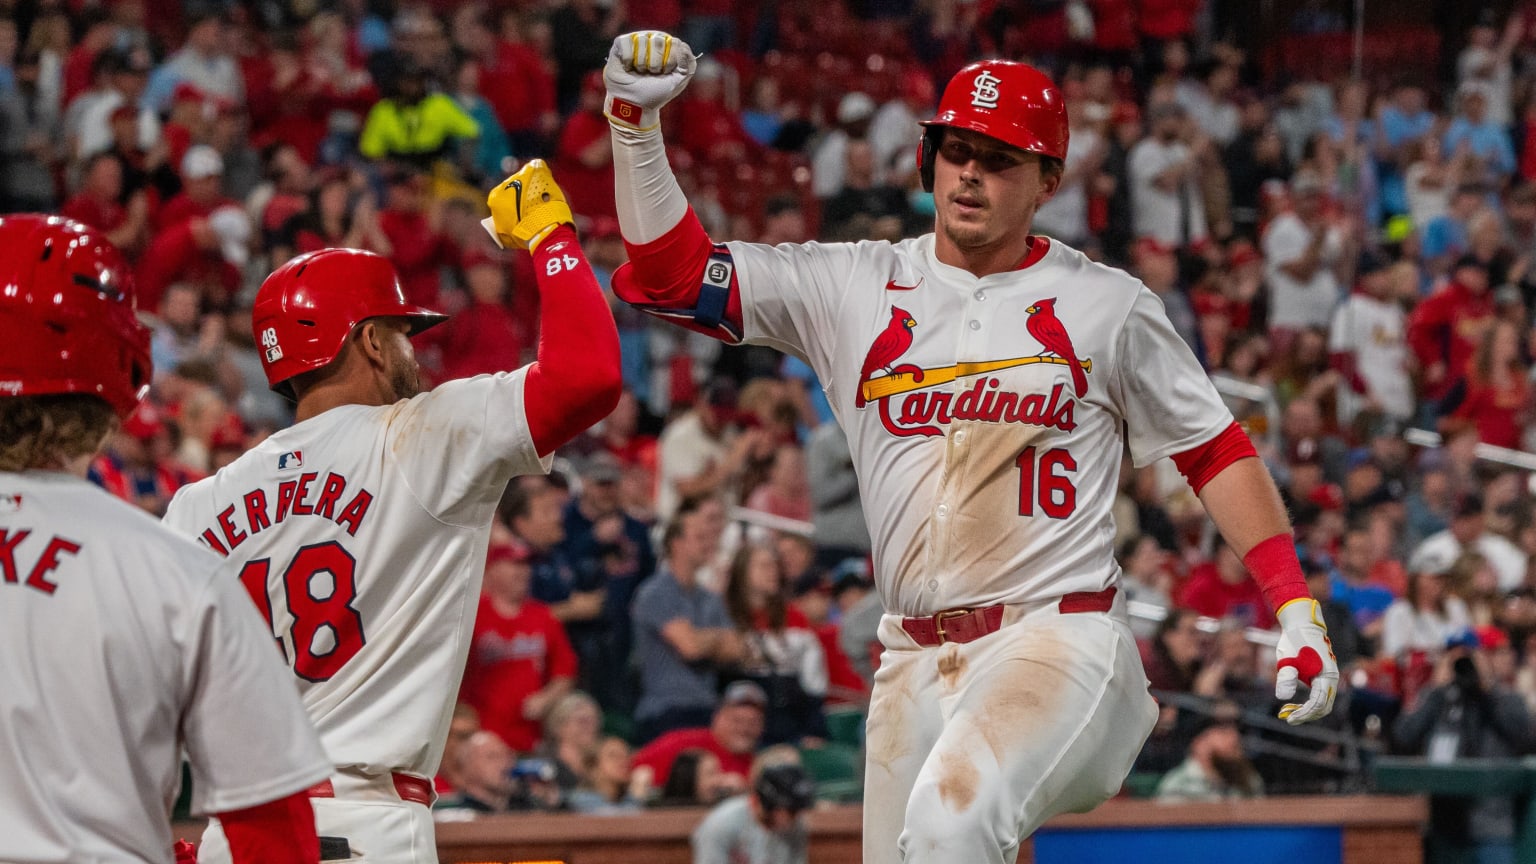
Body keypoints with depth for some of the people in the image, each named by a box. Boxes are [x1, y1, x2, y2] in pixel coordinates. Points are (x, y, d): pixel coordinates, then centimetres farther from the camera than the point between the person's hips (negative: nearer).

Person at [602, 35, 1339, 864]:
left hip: (1060, 639, -4)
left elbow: (1216, 452, 8)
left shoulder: (1104, 307, 2)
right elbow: (672, 273, 4)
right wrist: (634, 118, -9)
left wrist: (1296, 609, -1)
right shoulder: (854, 289, 7)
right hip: (914, 663, 5)